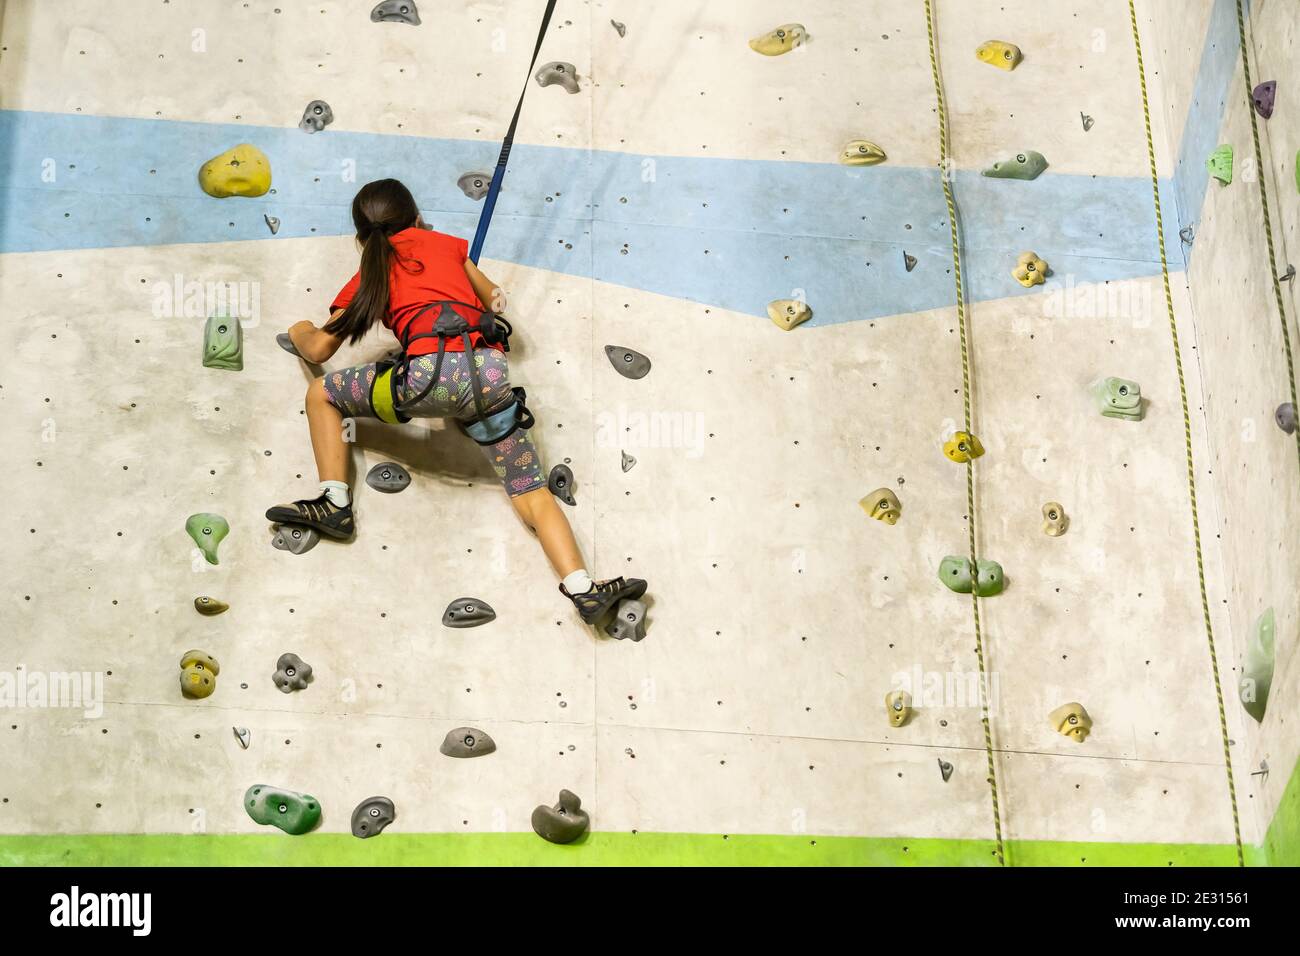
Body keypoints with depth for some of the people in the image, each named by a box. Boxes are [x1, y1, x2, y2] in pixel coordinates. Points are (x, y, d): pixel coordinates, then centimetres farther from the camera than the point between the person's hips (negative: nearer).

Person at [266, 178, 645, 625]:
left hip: (432, 371, -3)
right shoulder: (445, 242, 27)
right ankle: (583, 588, -11)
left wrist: (300, 332, 45)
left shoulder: (368, 276, 22)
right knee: (532, 493, 7)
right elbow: (494, 299, 37)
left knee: (321, 394, 21)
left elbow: (319, 349, 23)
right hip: (491, 370, 3)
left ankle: (335, 502, 9)